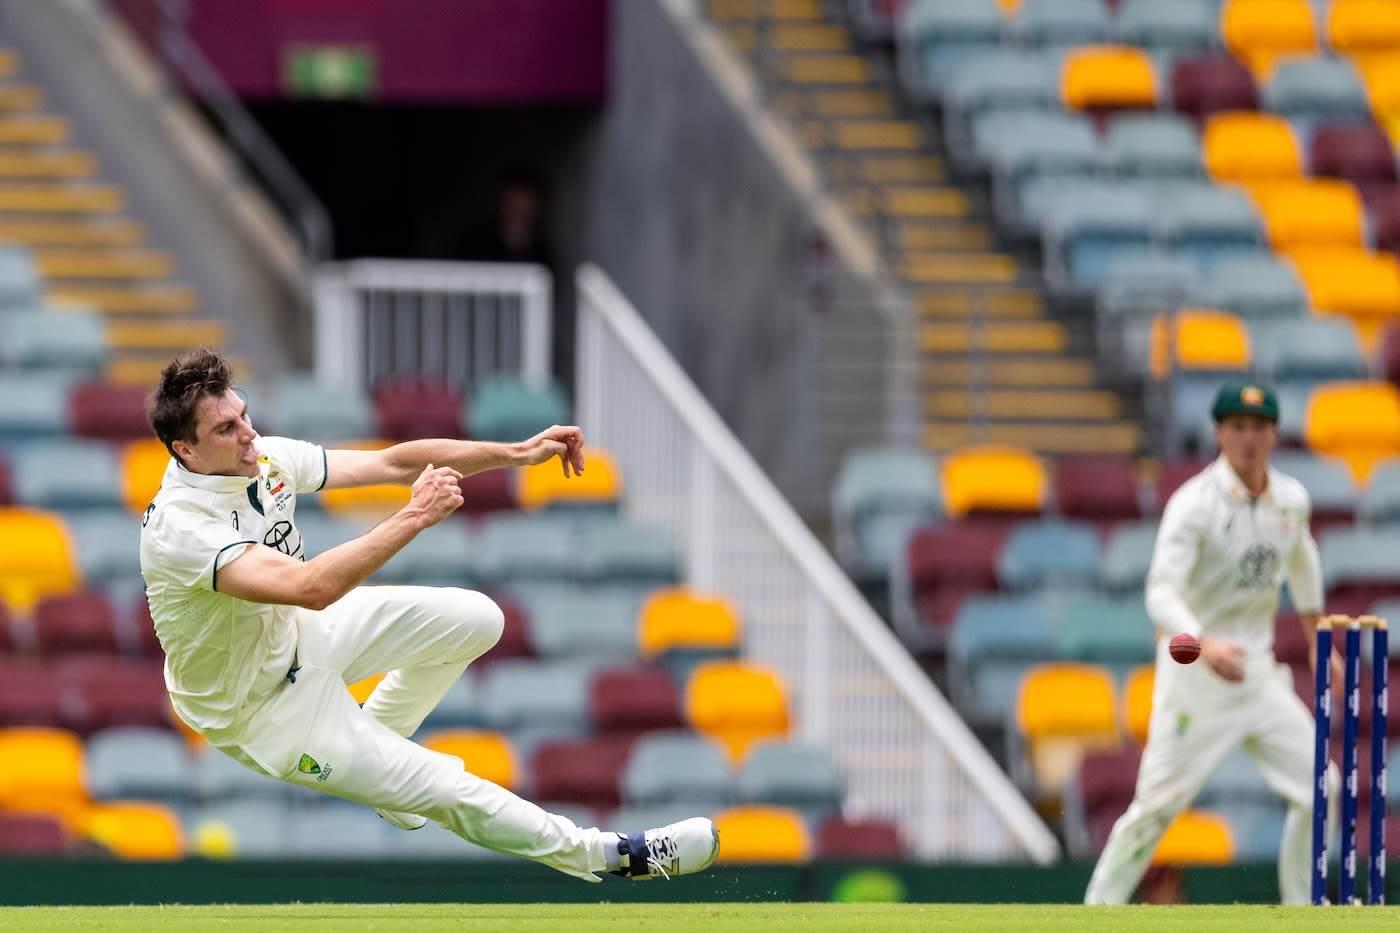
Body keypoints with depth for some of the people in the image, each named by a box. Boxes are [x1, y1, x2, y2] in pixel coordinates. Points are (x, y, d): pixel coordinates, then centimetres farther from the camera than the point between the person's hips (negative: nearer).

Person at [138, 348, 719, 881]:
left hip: (296, 636, 8)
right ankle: (610, 856, 11)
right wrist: (415, 516, -46)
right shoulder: (180, 525, -37)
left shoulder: (263, 459, -13)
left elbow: (392, 464, -8)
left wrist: (518, 453, -14)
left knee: (474, 621, 6)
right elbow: (310, 587, -47)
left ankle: (370, 751, 24)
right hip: (261, 710, -8)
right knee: (444, 790, -6)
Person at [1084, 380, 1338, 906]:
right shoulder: (1194, 503, -16)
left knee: (1318, 787, 2)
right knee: (1160, 799, -9)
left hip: (1258, 668, 6)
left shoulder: (1292, 501, 4)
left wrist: (1317, 641, 27)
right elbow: (1161, 592, -26)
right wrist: (1204, 645, -43)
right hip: (1194, 670, -6)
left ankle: (1303, 910, 15)